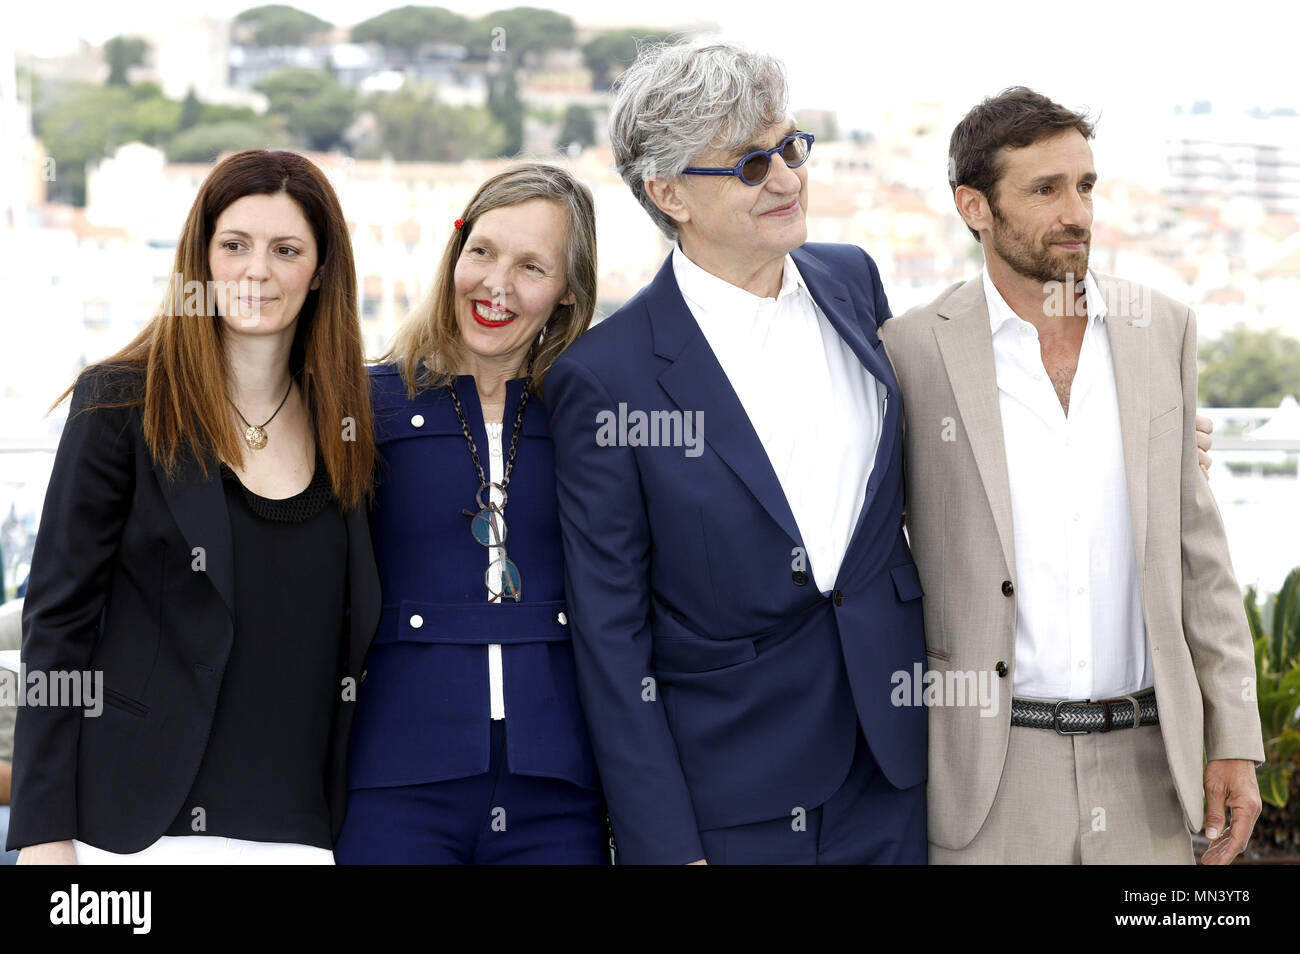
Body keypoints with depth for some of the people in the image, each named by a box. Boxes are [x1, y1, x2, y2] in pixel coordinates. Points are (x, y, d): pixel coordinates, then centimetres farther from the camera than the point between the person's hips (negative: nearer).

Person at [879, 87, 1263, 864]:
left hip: (1143, 769, 3)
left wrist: (1235, 741, 5)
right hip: (988, 774, -3)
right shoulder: (914, 351, -4)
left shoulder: (1161, 330, 5)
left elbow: (1194, 541, 9)